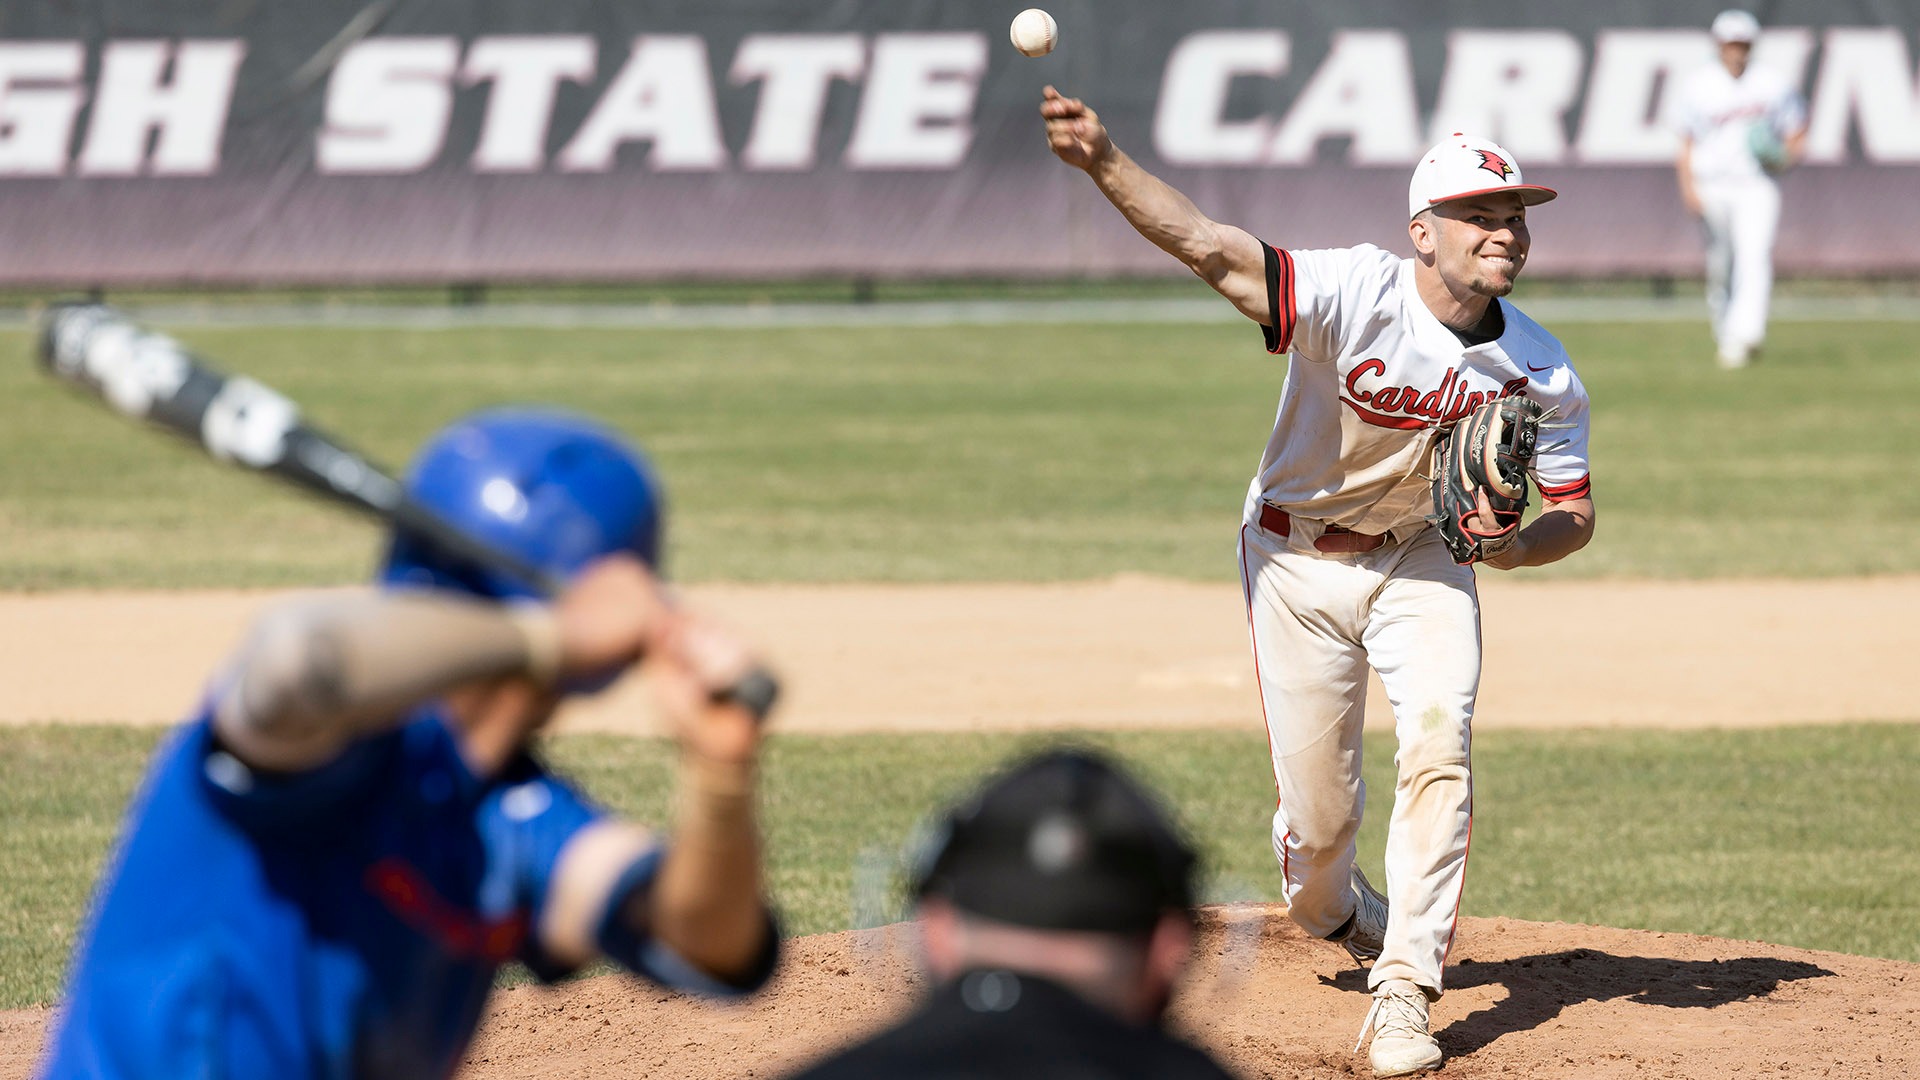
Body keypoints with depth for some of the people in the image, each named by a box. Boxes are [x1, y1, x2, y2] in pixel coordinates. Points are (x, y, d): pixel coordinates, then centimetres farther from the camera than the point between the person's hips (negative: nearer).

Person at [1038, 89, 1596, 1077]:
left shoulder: (1541, 371, -15)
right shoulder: (1356, 296, -28)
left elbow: (1575, 515, -5)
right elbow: (1210, 248, -38)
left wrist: (1514, 547, -28)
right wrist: (1105, 162, -53)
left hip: (1423, 557, 2)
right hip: (1298, 558, -2)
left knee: (1438, 736, -22)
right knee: (1317, 807, 2)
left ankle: (1403, 991, -16)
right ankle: (1337, 911, 40)